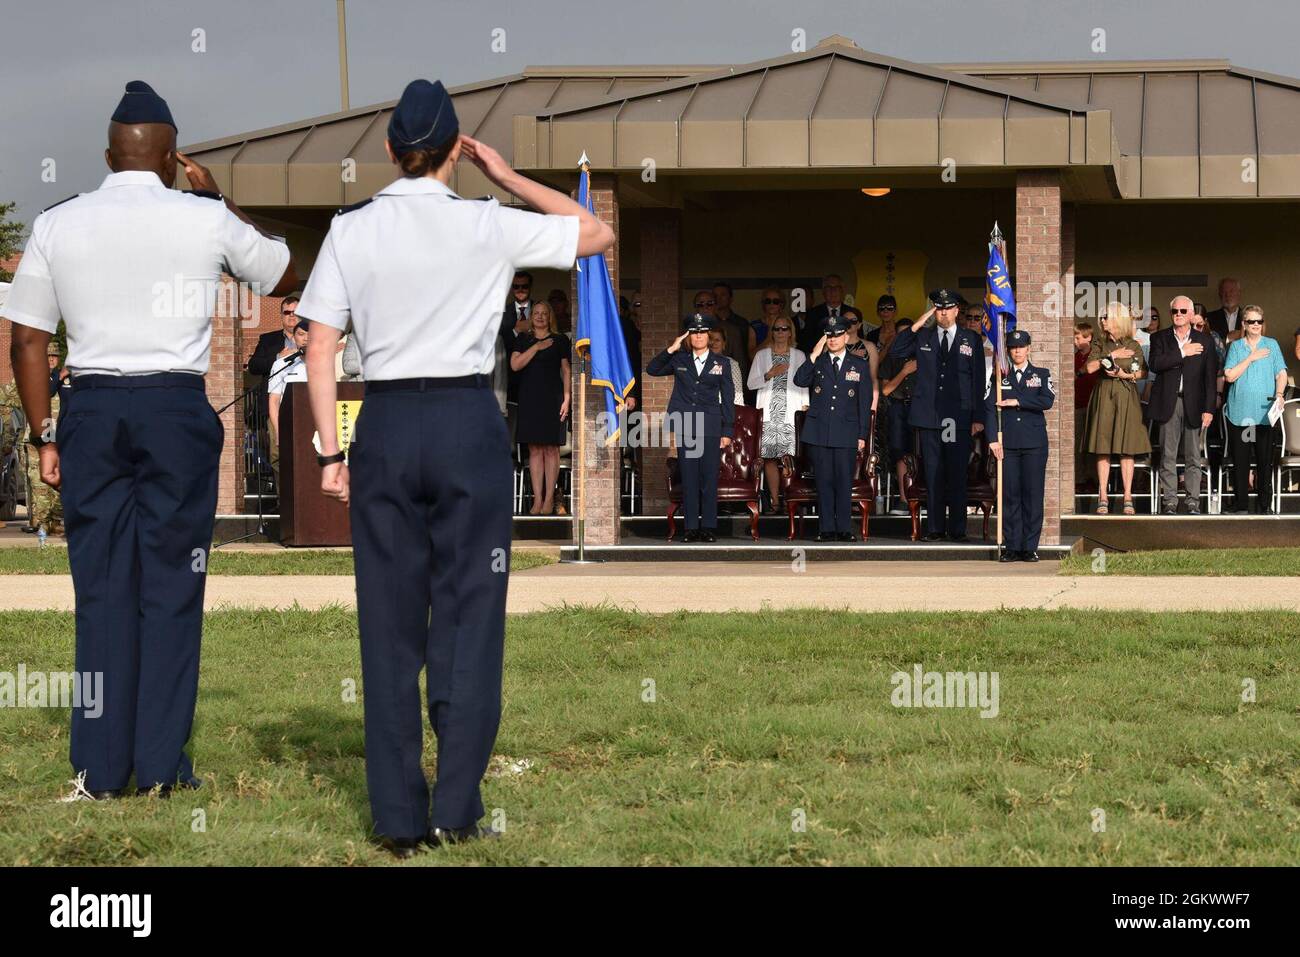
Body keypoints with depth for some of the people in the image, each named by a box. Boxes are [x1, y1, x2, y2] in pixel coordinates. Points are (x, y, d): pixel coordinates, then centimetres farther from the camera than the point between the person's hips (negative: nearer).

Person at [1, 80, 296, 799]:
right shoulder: (207, 220, 1)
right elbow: (284, 276, 19)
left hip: (91, 411, 2)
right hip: (178, 408, -2)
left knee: (101, 588, 6)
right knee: (171, 588, 3)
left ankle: (101, 767, 7)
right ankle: (161, 764, 3)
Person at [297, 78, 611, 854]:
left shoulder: (351, 230, 2)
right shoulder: (487, 226, -3)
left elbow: (321, 353, 0)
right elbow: (598, 234, 9)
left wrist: (332, 452, 4)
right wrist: (508, 177, 11)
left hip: (385, 426, 2)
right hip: (468, 422, -2)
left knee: (390, 621, 6)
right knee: (469, 615, 5)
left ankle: (399, 818, 8)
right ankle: (457, 811, 5)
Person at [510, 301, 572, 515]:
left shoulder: (560, 340, 6)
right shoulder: (523, 340, 12)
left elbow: (566, 371, 4)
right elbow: (515, 365, -2)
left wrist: (566, 399, -5)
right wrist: (536, 347, -7)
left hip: (552, 398, -2)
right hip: (529, 398, 2)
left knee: (551, 448, -3)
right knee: (535, 449, 0)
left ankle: (549, 499, -1)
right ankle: (537, 499, 0)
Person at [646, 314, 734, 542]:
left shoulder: (721, 363, 8)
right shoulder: (679, 360, 11)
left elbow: (728, 398, 8)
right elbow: (651, 370, 8)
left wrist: (727, 431, 2)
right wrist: (670, 350, -4)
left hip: (710, 427, -1)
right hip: (685, 427, 1)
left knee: (709, 478, -2)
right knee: (688, 478, 1)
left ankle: (709, 527, 2)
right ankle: (691, 527, 4)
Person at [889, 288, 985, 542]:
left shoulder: (972, 340, 8)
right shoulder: (922, 337, 11)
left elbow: (979, 381, 6)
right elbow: (895, 352, 1)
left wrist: (978, 418, 0)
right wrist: (917, 325, -6)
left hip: (959, 418, -1)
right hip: (929, 416, 1)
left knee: (958, 474, 0)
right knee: (933, 474, 3)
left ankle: (957, 528, 4)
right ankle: (935, 528, 7)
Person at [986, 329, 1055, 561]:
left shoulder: (1042, 374, 11)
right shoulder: (1001, 377, 12)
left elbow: (1047, 401, -6)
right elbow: (989, 407, 4)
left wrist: (1017, 401, -8)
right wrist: (993, 438, -7)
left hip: (1034, 444, -1)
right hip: (1008, 444, 1)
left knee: (1033, 495, -3)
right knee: (1010, 495, -1)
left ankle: (1030, 547, 1)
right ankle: (1011, 547, 2)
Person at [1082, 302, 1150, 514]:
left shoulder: (1133, 345, 5)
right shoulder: (1099, 344, 7)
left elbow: (1143, 372, 7)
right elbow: (1090, 367, -7)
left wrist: (1126, 375, -8)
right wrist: (1112, 356, -11)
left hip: (1127, 398, -1)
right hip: (1104, 397, 1)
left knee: (1127, 449, -1)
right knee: (1103, 449, -2)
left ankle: (1127, 498, 1)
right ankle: (1103, 498, 0)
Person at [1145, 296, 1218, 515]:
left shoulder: (1205, 341, 8)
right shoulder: (1160, 338, 8)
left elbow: (1210, 377, 4)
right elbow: (1155, 364, -11)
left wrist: (1209, 409, -3)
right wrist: (1182, 353, -12)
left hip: (1194, 405, 0)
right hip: (1168, 404, 0)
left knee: (1194, 457, 2)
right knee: (1168, 456, 0)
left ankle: (1193, 502, 6)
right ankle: (1169, 502, 4)